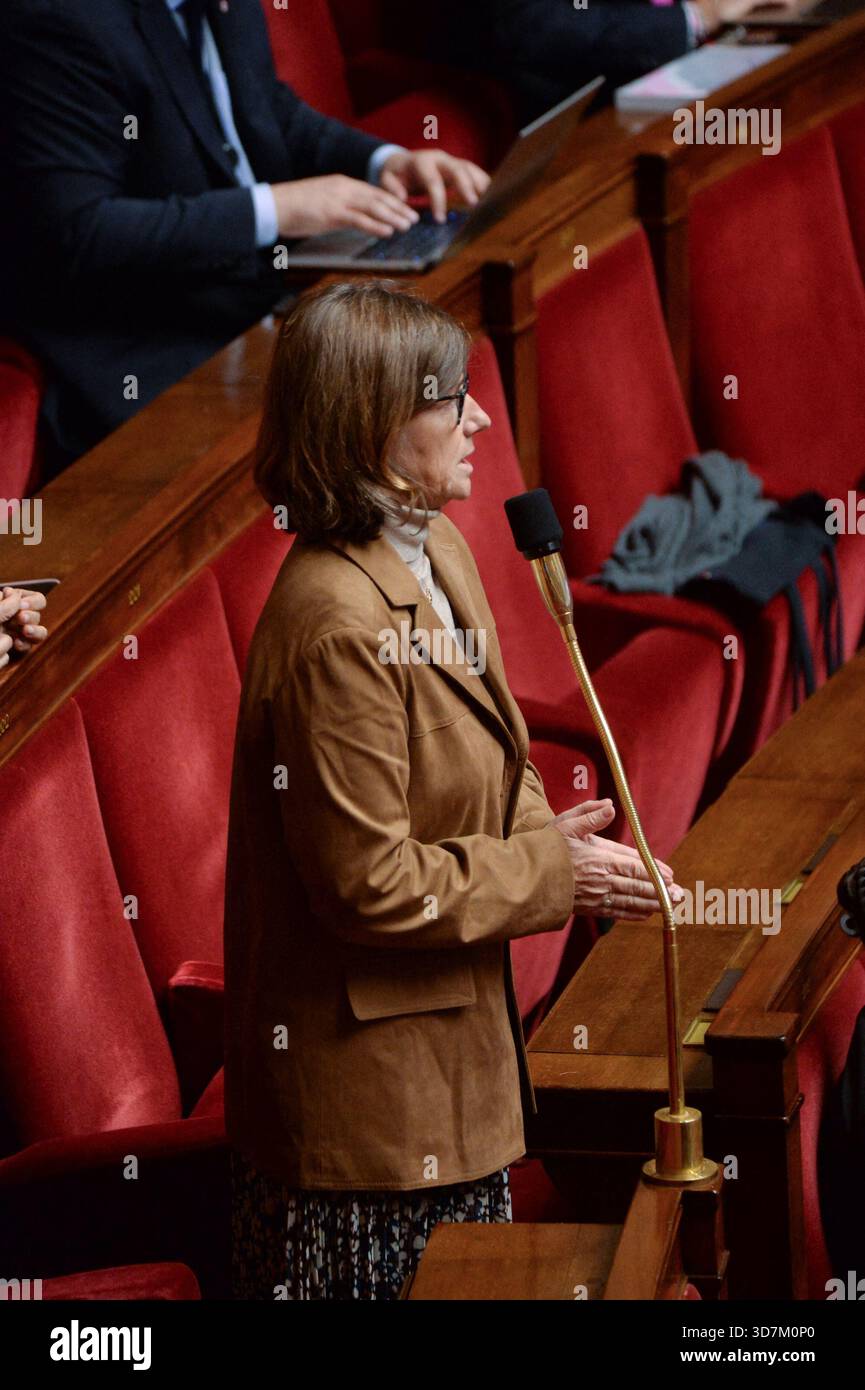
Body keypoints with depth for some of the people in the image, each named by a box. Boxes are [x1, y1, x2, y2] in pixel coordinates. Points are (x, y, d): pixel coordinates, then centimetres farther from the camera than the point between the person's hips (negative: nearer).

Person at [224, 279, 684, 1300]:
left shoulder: (439, 553, 6)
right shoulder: (336, 626, -25)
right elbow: (371, 885, -23)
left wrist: (549, 832, -1)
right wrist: (552, 874, -14)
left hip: (448, 1053, 10)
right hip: (363, 1083, -10)